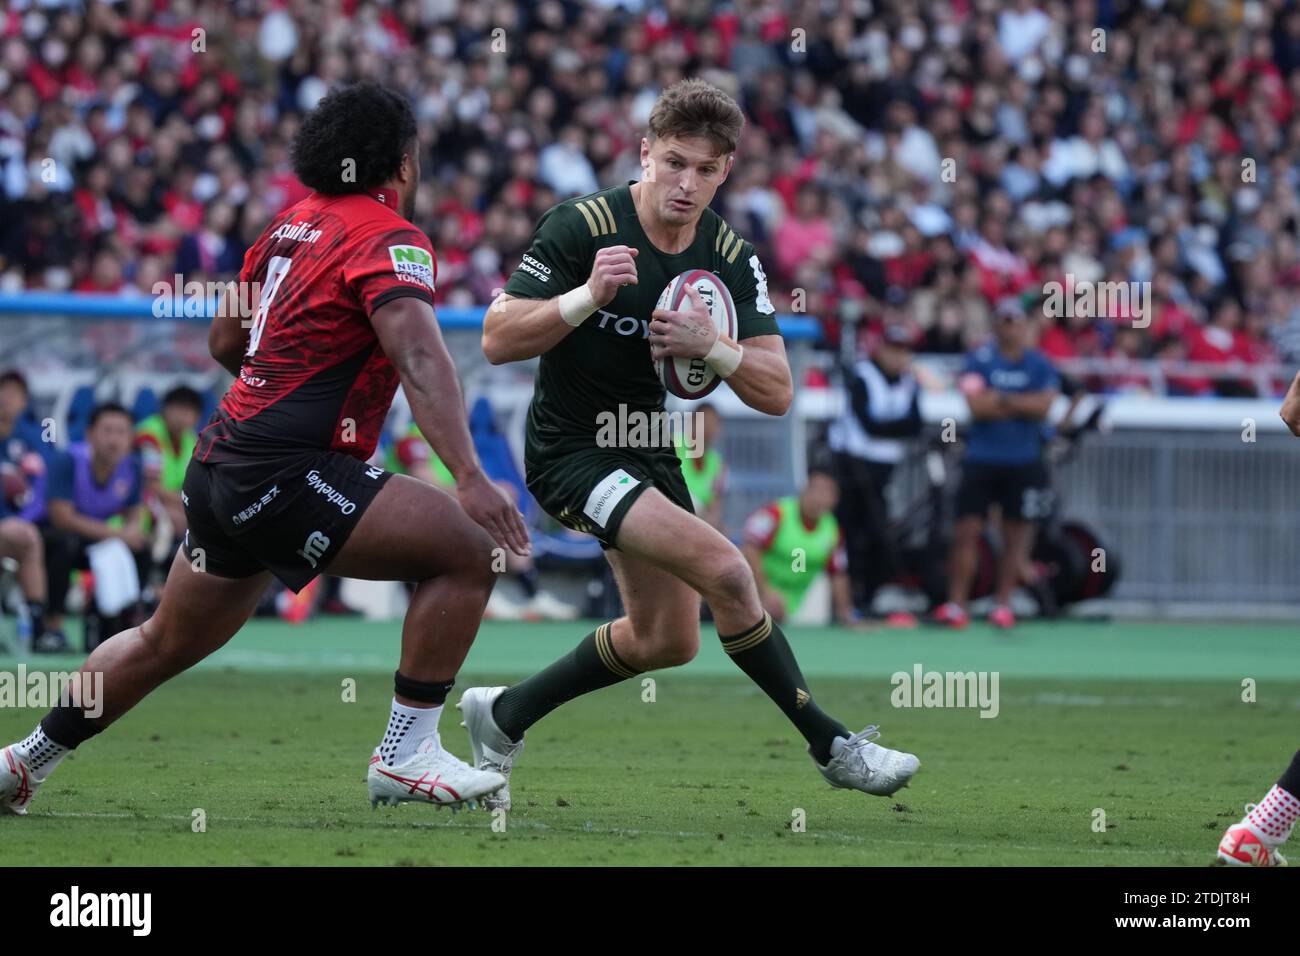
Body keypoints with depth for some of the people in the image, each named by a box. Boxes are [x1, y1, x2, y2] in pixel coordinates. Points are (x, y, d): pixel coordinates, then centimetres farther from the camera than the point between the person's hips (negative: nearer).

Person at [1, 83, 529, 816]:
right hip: (284, 473, -9)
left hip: (223, 463, 9)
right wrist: (470, 478, -35)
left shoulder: (295, 222, 15)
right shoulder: (387, 238, -10)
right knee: (467, 552, -12)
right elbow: (420, 357, -26)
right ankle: (406, 755, -10)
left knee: (166, 644, 24)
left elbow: (226, 342, 25)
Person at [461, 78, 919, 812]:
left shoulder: (732, 258, -4)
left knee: (667, 640, 15)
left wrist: (712, 347, -27)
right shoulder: (582, 227, -19)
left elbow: (777, 393, -8)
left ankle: (502, 717, 32)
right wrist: (588, 297, -33)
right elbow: (498, 340, -19)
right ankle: (832, 746, -12)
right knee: (724, 568, -23)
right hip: (570, 449, -8)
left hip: (647, 449, 8)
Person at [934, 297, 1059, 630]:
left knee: (1016, 534, 2)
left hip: (1023, 464, 2)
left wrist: (1001, 399, -12)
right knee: (967, 530, -6)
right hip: (981, 460, -2)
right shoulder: (979, 360, -2)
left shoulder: (1041, 365, 4)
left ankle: (1003, 605, 9)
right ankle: (955, 605, -5)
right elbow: (977, 406, -14)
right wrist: (1024, 406, -9)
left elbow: (1043, 406, -9)